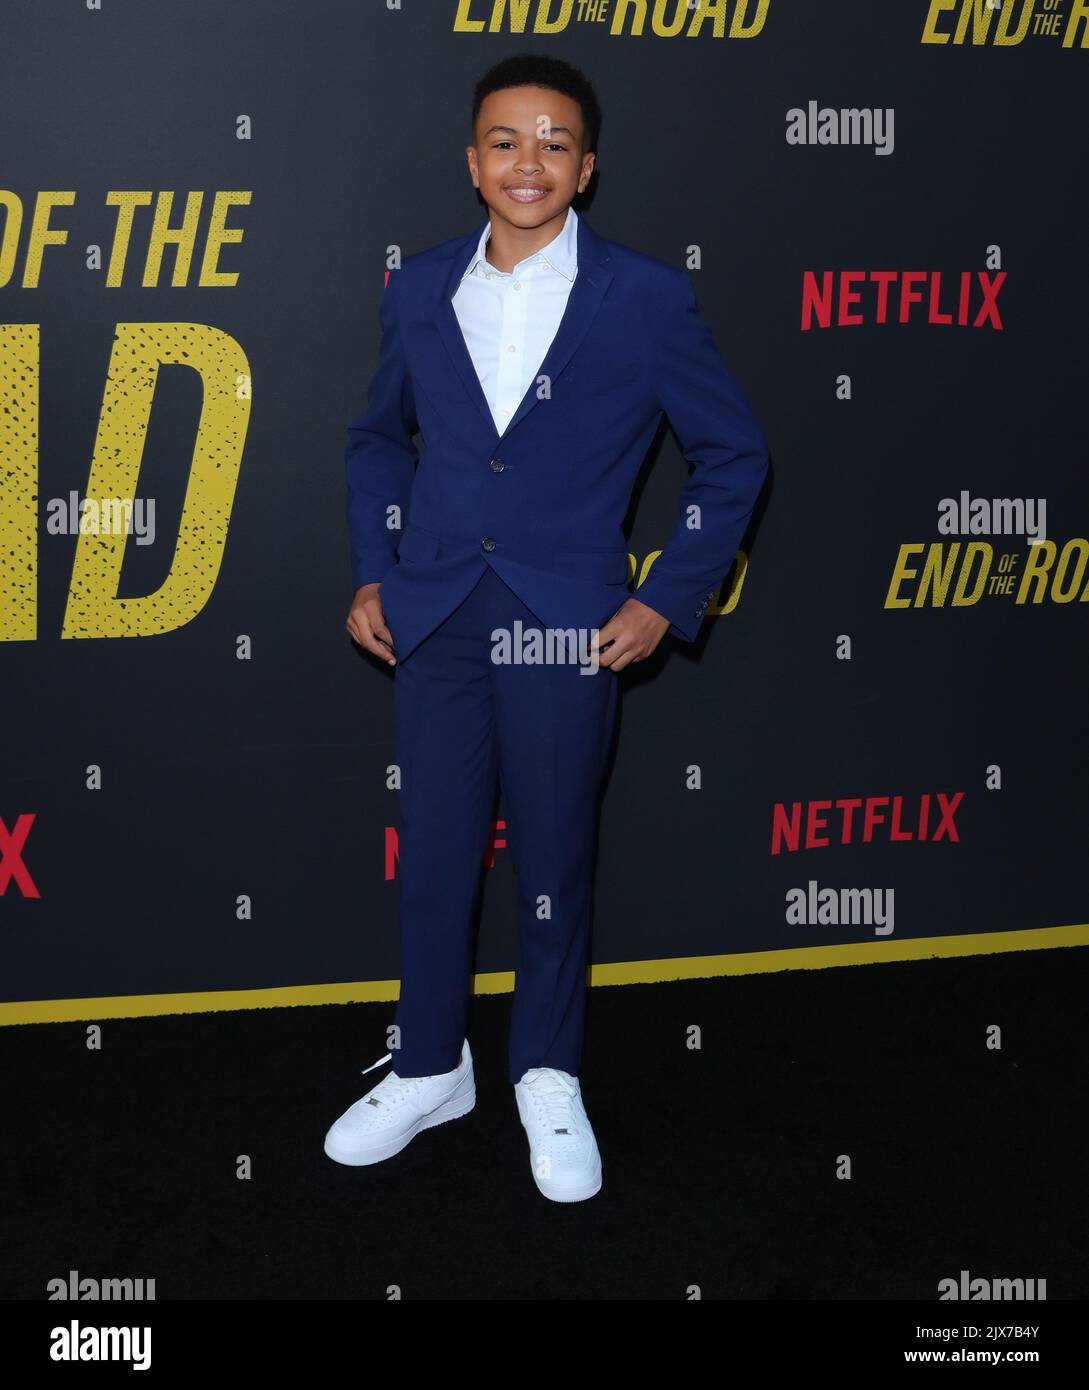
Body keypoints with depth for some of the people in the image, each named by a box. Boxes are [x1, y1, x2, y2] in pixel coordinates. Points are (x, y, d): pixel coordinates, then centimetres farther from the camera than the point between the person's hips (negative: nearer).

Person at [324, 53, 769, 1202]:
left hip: (567, 630, -2)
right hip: (434, 624, 3)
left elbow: (732, 454, 1)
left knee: (554, 868, 9)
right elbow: (379, 438, 19)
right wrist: (372, 572, 8)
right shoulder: (418, 292, 5)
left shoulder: (646, 299, -5)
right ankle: (429, 1069, 30)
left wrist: (669, 601, -4)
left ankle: (549, 1079, 29)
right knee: (431, 861, 11)